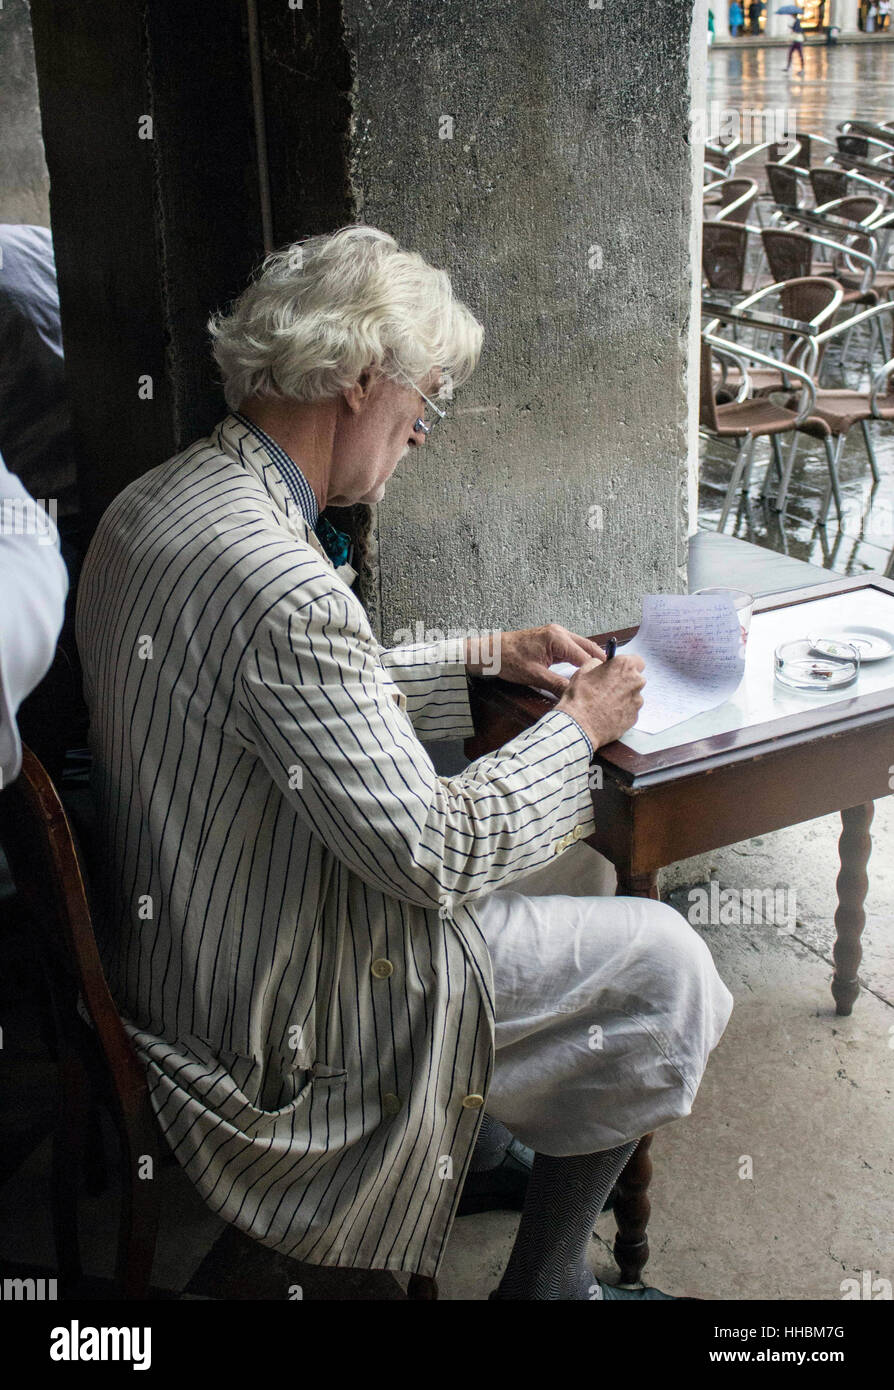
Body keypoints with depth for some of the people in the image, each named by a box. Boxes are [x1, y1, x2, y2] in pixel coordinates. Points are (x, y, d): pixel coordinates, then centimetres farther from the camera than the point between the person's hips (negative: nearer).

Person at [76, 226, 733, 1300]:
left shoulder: (150, 504, 0)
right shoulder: (281, 585, -32)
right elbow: (434, 856, -26)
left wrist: (479, 660, 10)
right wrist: (577, 728, -11)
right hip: (276, 1025, -10)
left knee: (543, 847, 25)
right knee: (659, 964, 2)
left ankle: (486, 1146, 39)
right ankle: (543, 1281, 23)